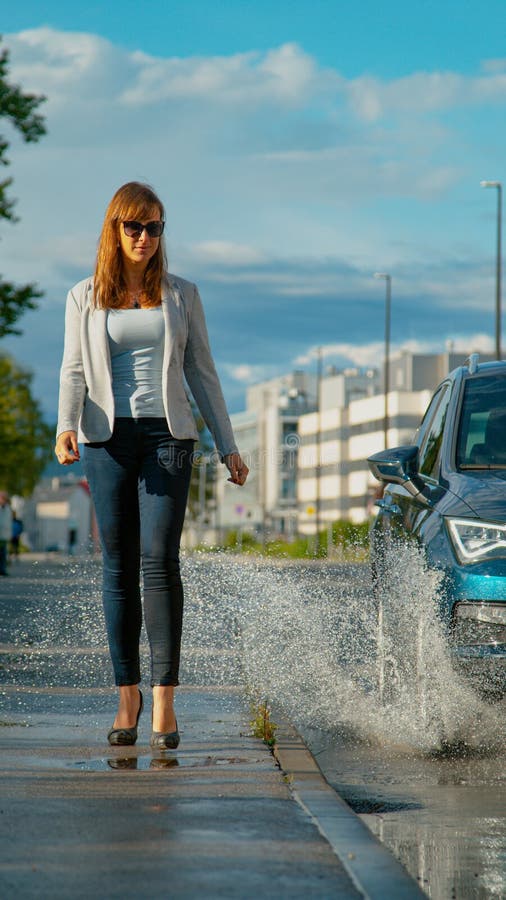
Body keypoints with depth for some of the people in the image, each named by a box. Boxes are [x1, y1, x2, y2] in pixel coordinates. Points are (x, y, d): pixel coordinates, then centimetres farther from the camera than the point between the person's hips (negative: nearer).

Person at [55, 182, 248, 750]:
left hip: (167, 436, -1)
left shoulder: (180, 295, 12)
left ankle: (164, 697, -15)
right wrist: (66, 427, -16)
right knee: (119, 569, 1)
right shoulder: (85, 298, 10)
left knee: (159, 560, -13)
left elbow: (201, 372, 15)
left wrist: (227, 446, 12)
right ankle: (127, 695, 8)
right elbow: (74, 370, 3)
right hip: (107, 438, 1)